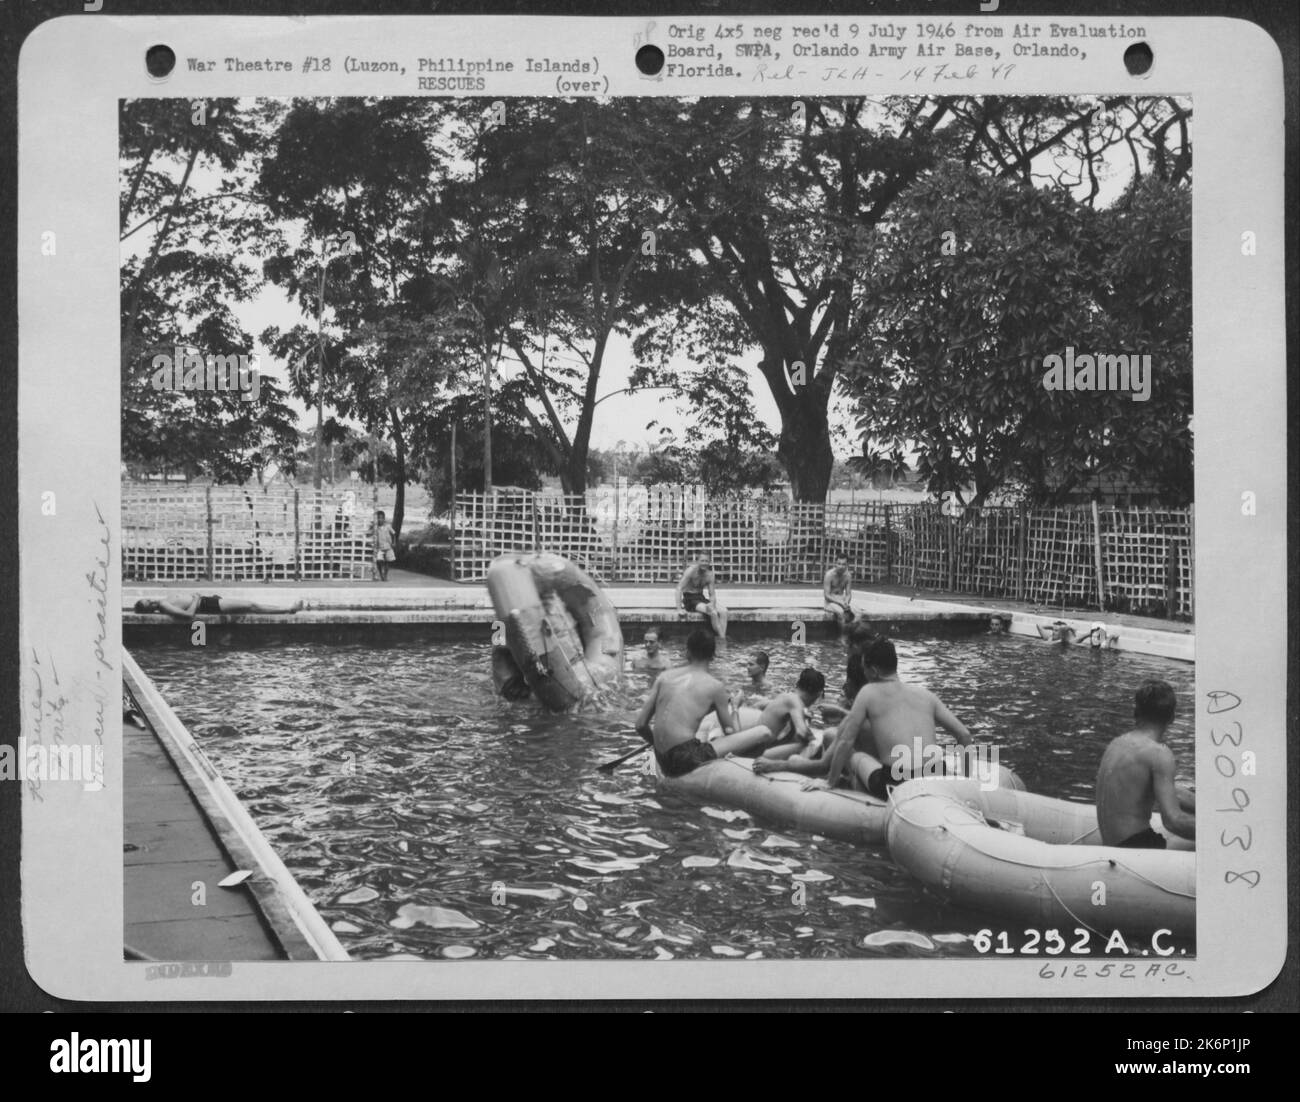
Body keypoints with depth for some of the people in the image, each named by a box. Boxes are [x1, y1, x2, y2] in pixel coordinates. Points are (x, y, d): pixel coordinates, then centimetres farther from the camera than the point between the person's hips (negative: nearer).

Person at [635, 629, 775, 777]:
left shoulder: (664, 677, 10)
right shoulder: (715, 686, 0)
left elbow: (640, 725, 8)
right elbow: (729, 732, 9)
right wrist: (734, 707, 29)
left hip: (664, 763, 6)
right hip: (687, 759, -6)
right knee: (764, 733, -1)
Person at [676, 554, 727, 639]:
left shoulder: (709, 575, 2)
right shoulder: (691, 570, -15)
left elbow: (712, 594, 4)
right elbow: (680, 588, -20)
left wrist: (712, 604, -20)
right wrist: (679, 608, -28)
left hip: (701, 598, 6)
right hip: (690, 599, -6)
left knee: (723, 612, -18)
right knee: (713, 613, -28)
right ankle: (721, 637, -20)